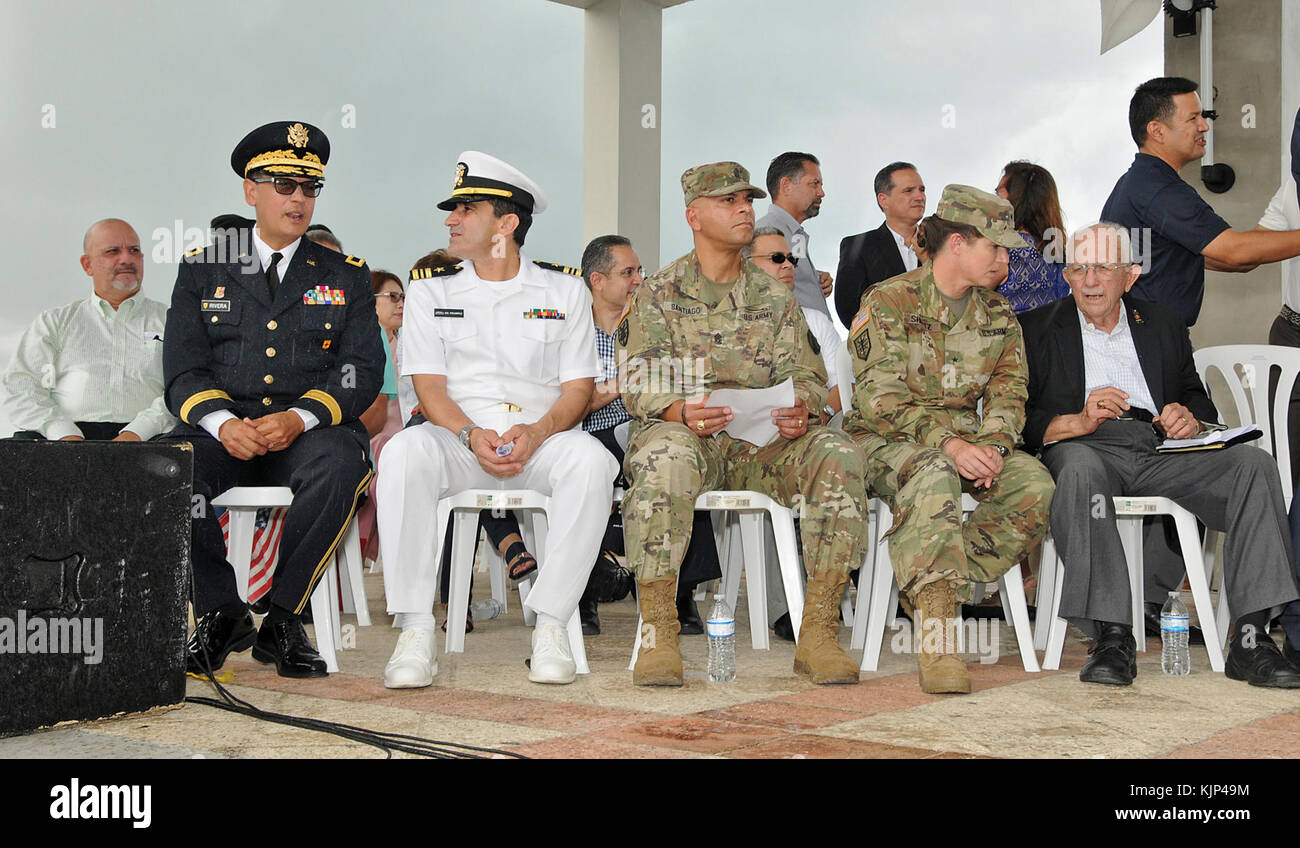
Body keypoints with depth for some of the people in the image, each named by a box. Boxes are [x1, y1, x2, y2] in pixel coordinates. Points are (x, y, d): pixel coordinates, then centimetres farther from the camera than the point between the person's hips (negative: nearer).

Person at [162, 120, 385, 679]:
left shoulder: (346, 276, 14)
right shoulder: (202, 270, 15)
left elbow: (361, 371, 3)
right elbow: (184, 370, 5)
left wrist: (298, 419, -16)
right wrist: (222, 424, -17)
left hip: (309, 430, -1)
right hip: (221, 431, 1)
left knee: (342, 463, -36)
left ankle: (282, 618, -20)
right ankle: (221, 615, -13)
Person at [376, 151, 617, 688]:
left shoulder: (564, 292, 13)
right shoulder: (430, 293, 15)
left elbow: (578, 387, 5)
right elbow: (429, 386, 4)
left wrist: (536, 433, -16)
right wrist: (471, 435, -16)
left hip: (541, 438, 0)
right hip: (459, 437, 1)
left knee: (590, 460, -35)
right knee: (402, 454, -34)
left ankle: (550, 624, -28)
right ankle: (415, 631, -31)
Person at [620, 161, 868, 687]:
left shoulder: (775, 298, 19)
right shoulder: (658, 294, 9)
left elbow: (805, 375, 12)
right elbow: (638, 383, -1)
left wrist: (802, 410, -14)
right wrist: (681, 411, -24)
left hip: (763, 443, 3)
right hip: (687, 433, -3)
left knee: (836, 452, -27)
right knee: (665, 453, -39)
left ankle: (817, 632, -26)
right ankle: (657, 633, -34)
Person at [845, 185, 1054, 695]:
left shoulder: (998, 314, 13)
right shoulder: (889, 301, -6)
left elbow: (1008, 390, 7)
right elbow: (879, 399, -15)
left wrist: (993, 445, -16)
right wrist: (947, 442, -28)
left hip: (965, 444, 5)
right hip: (886, 442, -5)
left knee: (1035, 485, -24)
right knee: (933, 474, -40)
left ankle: (936, 591, -21)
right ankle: (936, 623, -42)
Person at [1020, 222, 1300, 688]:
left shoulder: (1163, 324, 25)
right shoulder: (1037, 329, 14)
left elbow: (1198, 400, 22)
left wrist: (1190, 418, -2)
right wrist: (1078, 422, -14)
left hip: (1161, 453, 3)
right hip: (1087, 448, -3)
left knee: (1254, 463, -24)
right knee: (1079, 470, -40)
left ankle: (1250, 640, -28)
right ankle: (1113, 636, -40)